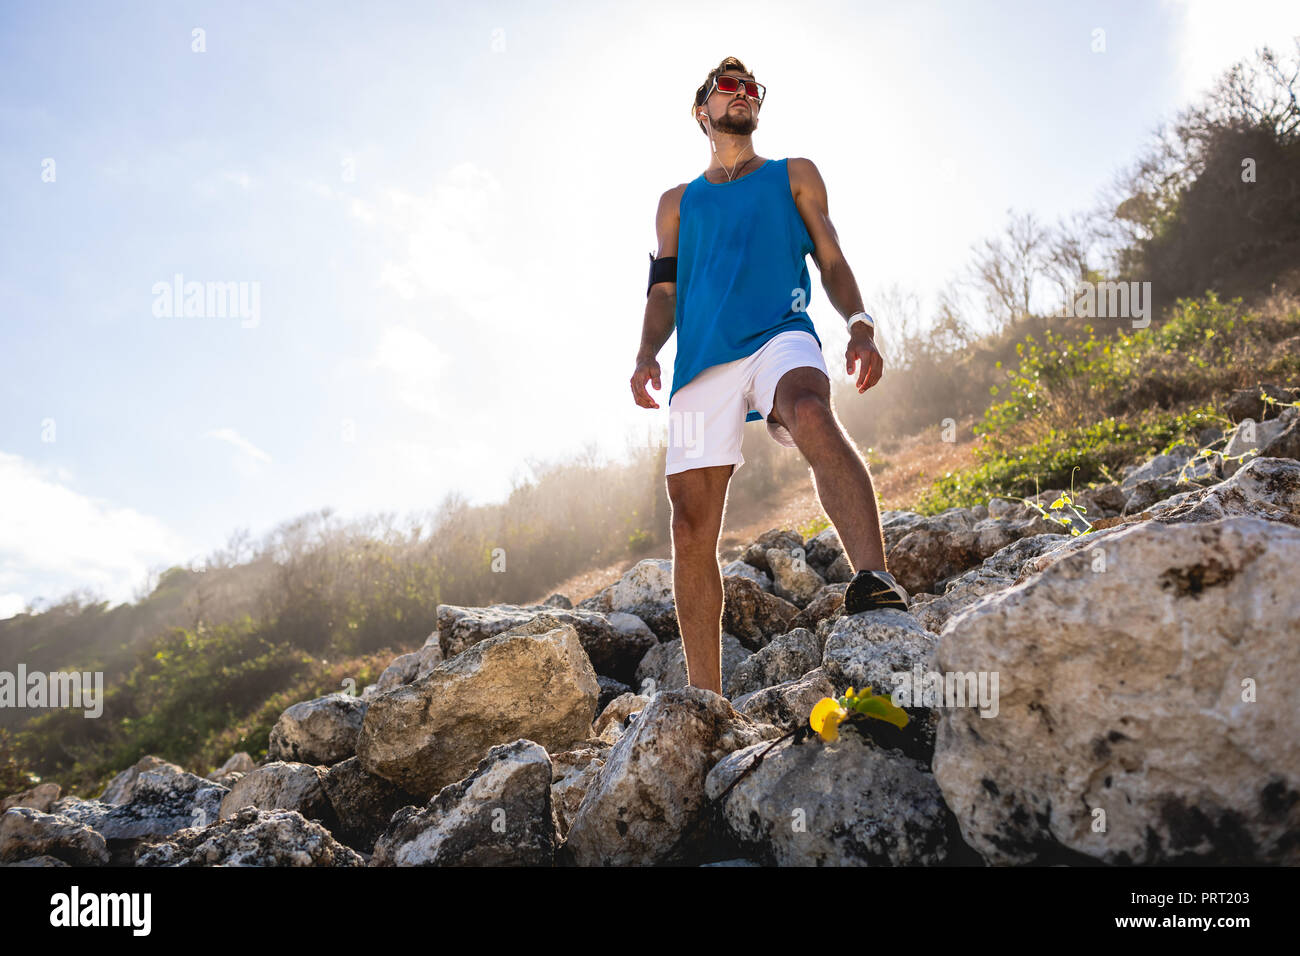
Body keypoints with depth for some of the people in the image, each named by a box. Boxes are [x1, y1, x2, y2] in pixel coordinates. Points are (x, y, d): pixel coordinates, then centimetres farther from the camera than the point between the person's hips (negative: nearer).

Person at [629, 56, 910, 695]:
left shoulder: (795, 177, 25)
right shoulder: (676, 203, 28)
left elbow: (832, 263, 16)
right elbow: (664, 293, 20)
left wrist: (860, 324, -5)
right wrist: (647, 355, -1)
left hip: (779, 334, -2)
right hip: (702, 358, 2)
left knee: (811, 411, -39)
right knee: (692, 524, -8)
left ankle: (874, 581, -57)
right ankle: (704, 699, -2)